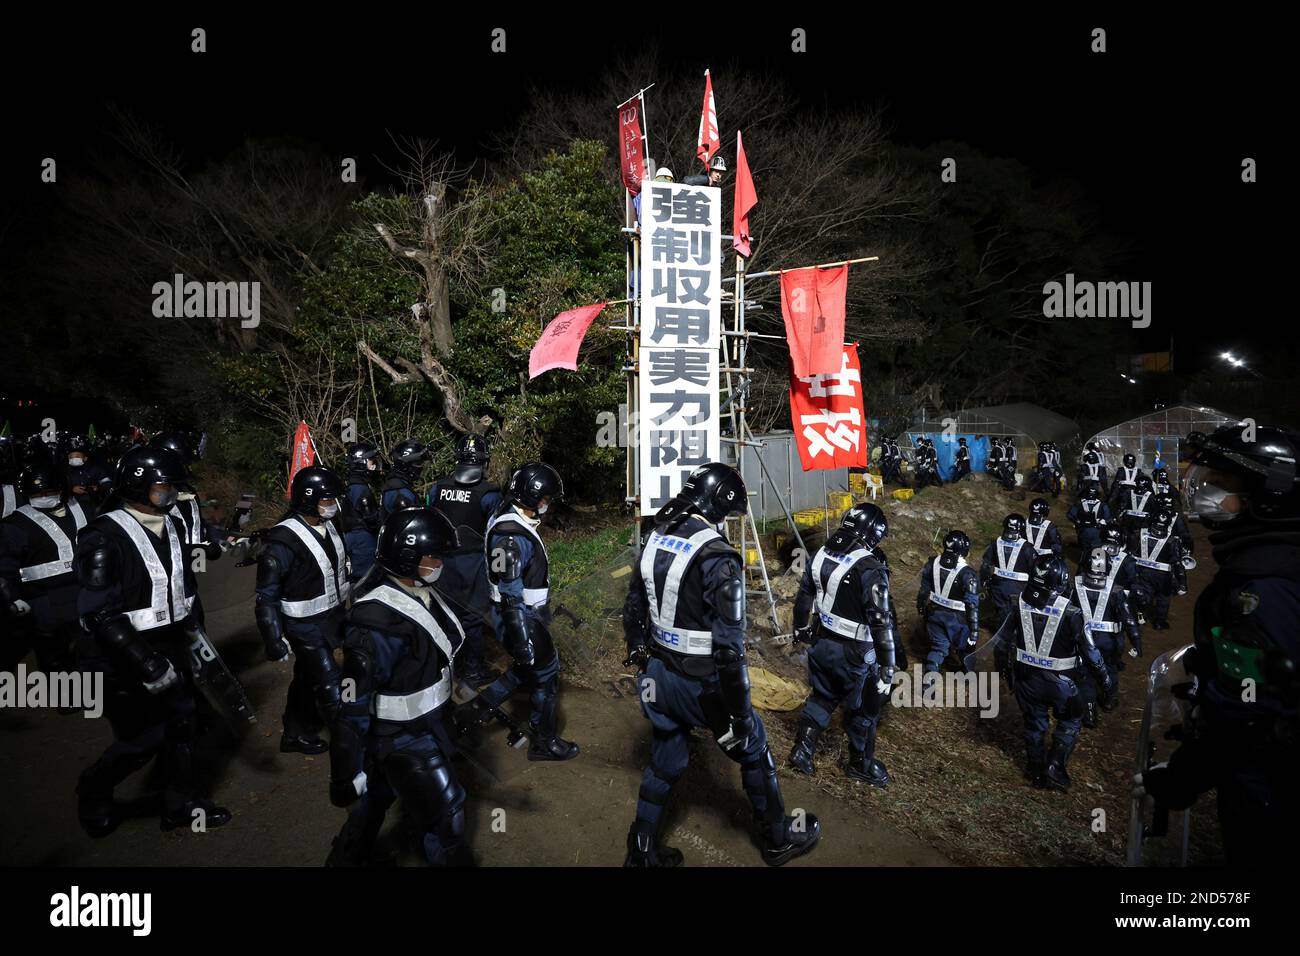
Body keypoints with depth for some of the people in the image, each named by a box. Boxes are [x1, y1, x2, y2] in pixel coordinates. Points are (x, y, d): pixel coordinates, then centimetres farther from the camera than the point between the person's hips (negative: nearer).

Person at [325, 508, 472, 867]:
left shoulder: (423, 594, -4)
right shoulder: (378, 624, -31)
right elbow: (351, 707, -25)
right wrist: (345, 775, -18)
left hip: (425, 725, 8)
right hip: (404, 740, -8)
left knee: (378, 797, 28)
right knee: (445, 819, 8)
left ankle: (344, 858, 51)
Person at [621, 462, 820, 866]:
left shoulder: (654, 540, -2)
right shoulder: (718, 560, -25)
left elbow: (633, 611, 8)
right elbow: (728, 648, -24)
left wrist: (641, 660, 21)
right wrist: (740, 713, -14)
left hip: (658, 675, 6)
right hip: (701, 683, -6)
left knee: (665, 760, 23)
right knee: (753, 750, 18)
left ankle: (642, 851, 35)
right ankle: (779, 839, 39)